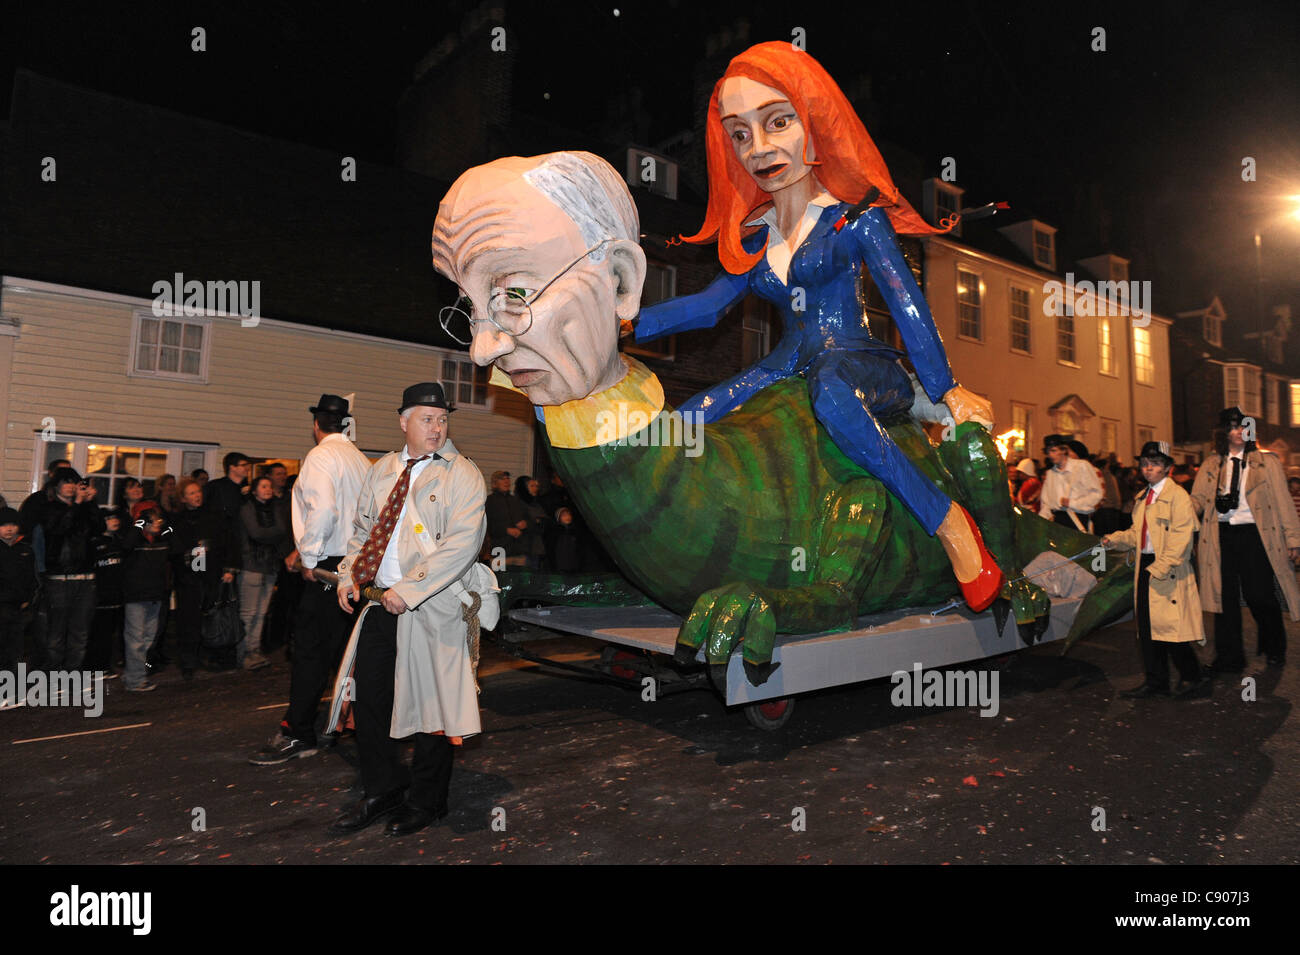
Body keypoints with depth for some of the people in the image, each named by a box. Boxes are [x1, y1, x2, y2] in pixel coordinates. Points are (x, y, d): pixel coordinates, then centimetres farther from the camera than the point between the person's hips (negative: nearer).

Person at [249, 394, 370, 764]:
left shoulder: (320, 456, -9)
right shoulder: (361, 459, 16)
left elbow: (323, 510, -24)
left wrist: (308, 557, -14)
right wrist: (304, 549, 19)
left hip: (327, 567, -8)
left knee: (310, 646, -3)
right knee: (341, 645, 16)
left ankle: (297, 734, 2)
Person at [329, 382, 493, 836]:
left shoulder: (462, 474, -7)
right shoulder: (382, 470, 12)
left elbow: (462, 543, -17)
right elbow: (363, 528, 21)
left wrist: (409, 590, -21)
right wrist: (349, 574, 5)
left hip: (430, 609, -6)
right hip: (380, 602, 6)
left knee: (430, 705, 5)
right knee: (368, 698, 11)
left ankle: (425, 803, 25)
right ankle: (383, 791, 31)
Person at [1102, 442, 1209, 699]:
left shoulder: (1177, 495, -8)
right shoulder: (1142, 498, 16)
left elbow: (1180, 536, -15)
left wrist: (1160, 568, -21)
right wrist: (1115, 539, 4)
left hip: (1169, 571, -8)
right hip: (1145, 567, 8)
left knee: (1170, 627, -7)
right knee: (1146, 626, 10)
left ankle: (1193, 678, 10)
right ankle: (1156, 681, 19)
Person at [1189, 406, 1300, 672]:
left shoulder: (1266, 462, 5)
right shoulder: (1211, 466, 10)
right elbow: (1197, 499, 7)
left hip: (1255, 534, -2)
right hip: (1222, 536, 2)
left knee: (1258, 595, -4)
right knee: (1225, 596, 4)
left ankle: (1274, 649, 25)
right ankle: (1229, 657, 15)